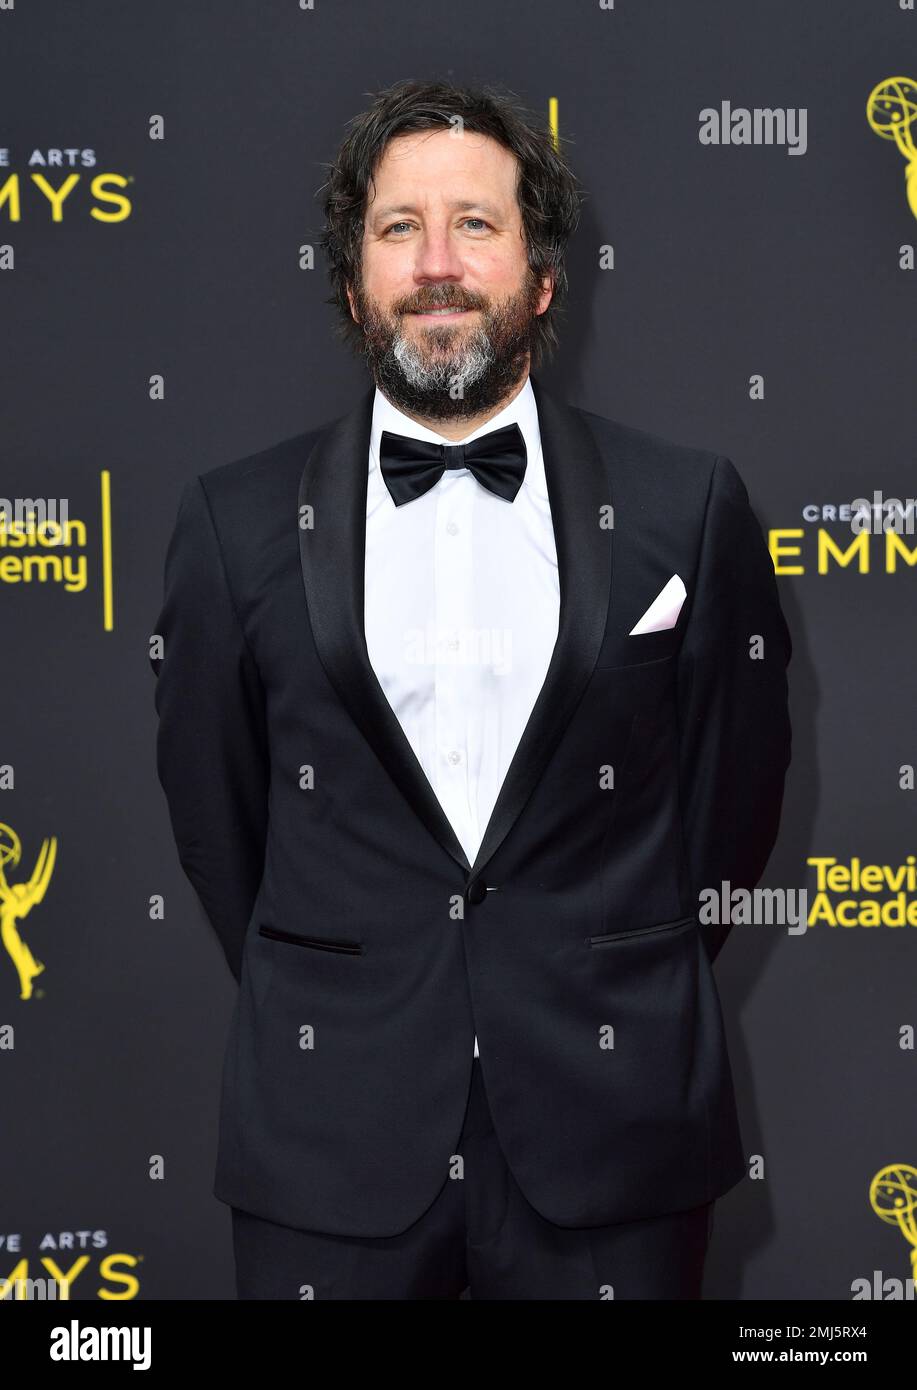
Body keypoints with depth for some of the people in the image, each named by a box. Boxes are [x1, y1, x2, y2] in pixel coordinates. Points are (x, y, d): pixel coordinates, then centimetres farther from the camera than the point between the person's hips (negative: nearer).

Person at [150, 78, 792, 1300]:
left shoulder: (689, 507, -2)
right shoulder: (237, 523, 0)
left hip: (608, 1135, 0)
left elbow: (734, 784, 7)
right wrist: (325, 1011, 11)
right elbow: (213, 809, 8)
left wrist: (624, 1001, 10)